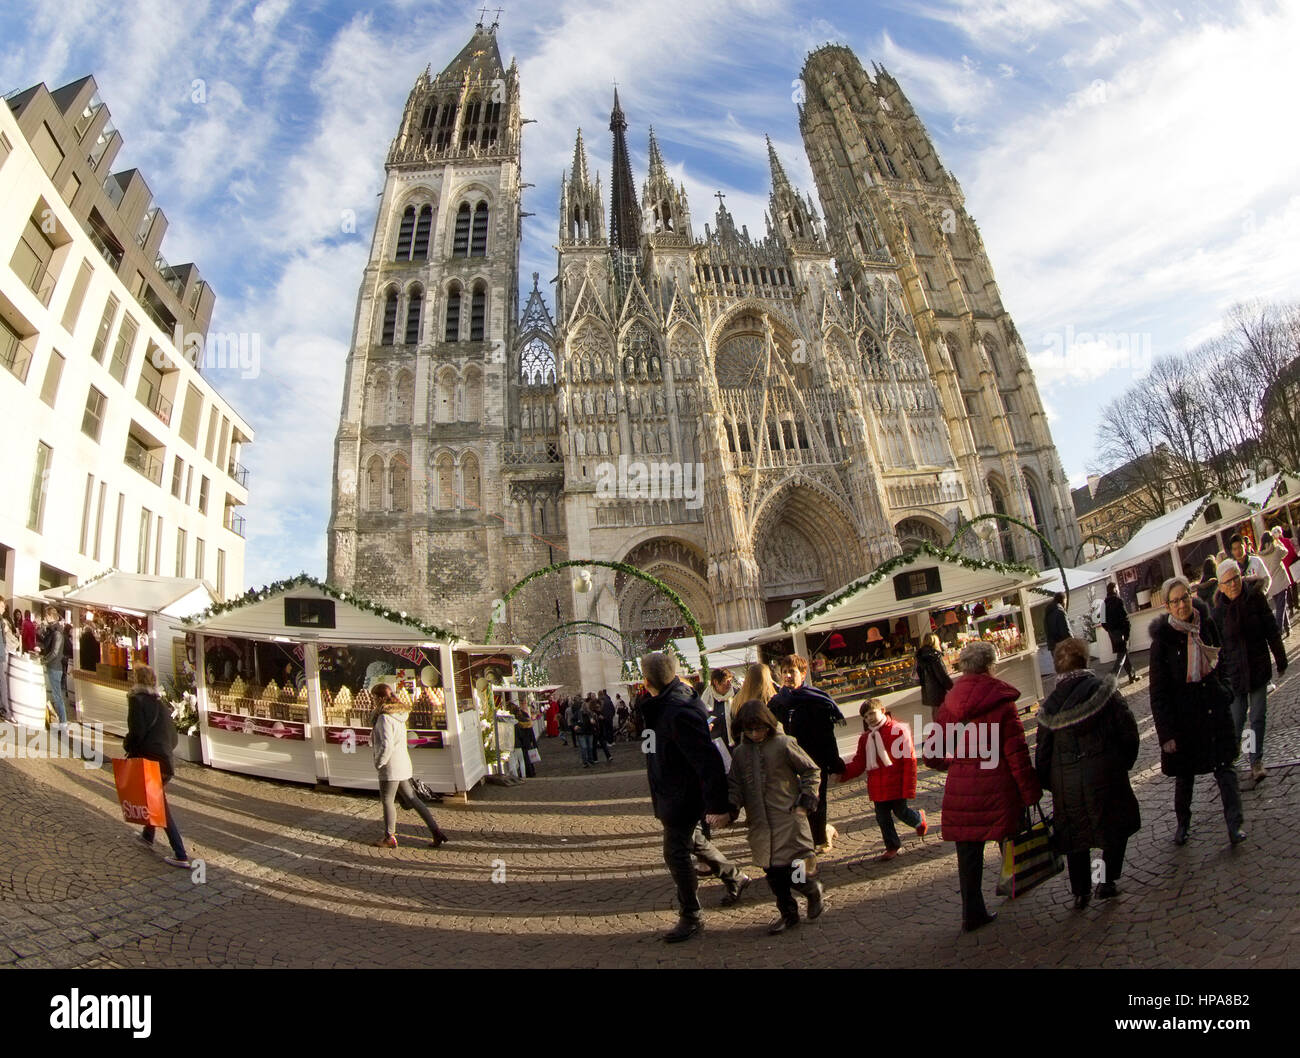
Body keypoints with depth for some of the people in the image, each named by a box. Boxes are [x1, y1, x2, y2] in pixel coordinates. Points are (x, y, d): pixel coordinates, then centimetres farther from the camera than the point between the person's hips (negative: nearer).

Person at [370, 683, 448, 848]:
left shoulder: (385, 718, -19)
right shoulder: (399, 715, 10)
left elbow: (386, 745, -25)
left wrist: (378, 763, -13)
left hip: (391, 766, -9)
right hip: (403, 764, 9)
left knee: (387, 801, 8)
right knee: (412, 799, 12)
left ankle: (389, 837, 23)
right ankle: (436, 831, 9)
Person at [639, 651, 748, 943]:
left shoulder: (680, 713, -30)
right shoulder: (660, 706, 2)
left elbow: (708, 759, -30)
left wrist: (718, 804, -28)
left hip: (684, 796, -10)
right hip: (670, 795, 10)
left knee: (676, 853, -1)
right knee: (693, 841, 23)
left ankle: (690, 918, 16)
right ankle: (734, 877, 43)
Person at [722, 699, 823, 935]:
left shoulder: (784, 744, -7)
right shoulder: (740, 753, 6)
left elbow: (810, 770, 2)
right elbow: (735, 785, 9)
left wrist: (806, 803, -4)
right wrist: (731, 809, -9)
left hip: (788, 819, -4)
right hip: (759, 825, 4)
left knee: (790, 870, -5)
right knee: (773, 873, 8)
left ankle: (814, 891, 26)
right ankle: (787, 913, 29)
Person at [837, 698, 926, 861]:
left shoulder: (898, 730, -9)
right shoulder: (865, 738, 8)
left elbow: (910, 759, -10)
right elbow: (859, 763, 7)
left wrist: (909, 787, -13)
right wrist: (843, 774, -11)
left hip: (897, 785, -5)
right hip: (877, 788, 5)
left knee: (901, 811, 6)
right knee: (882, 817, 9)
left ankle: (920, 820, 40)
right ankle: (892, 847, 27)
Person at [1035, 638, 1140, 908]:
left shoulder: (1050, 705, -2)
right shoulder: (1103, 689, -7)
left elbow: (1043, 749, 1)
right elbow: (1128, 729, -6)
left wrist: (1047, 783, 13)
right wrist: (1125, 761, 10)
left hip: (1066, 782, 2)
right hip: (1105, 773, -1)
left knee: (1075, 833, 16)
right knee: (1116, 825, 21)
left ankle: (1081, 892, 22)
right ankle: (1108, 880, 18)